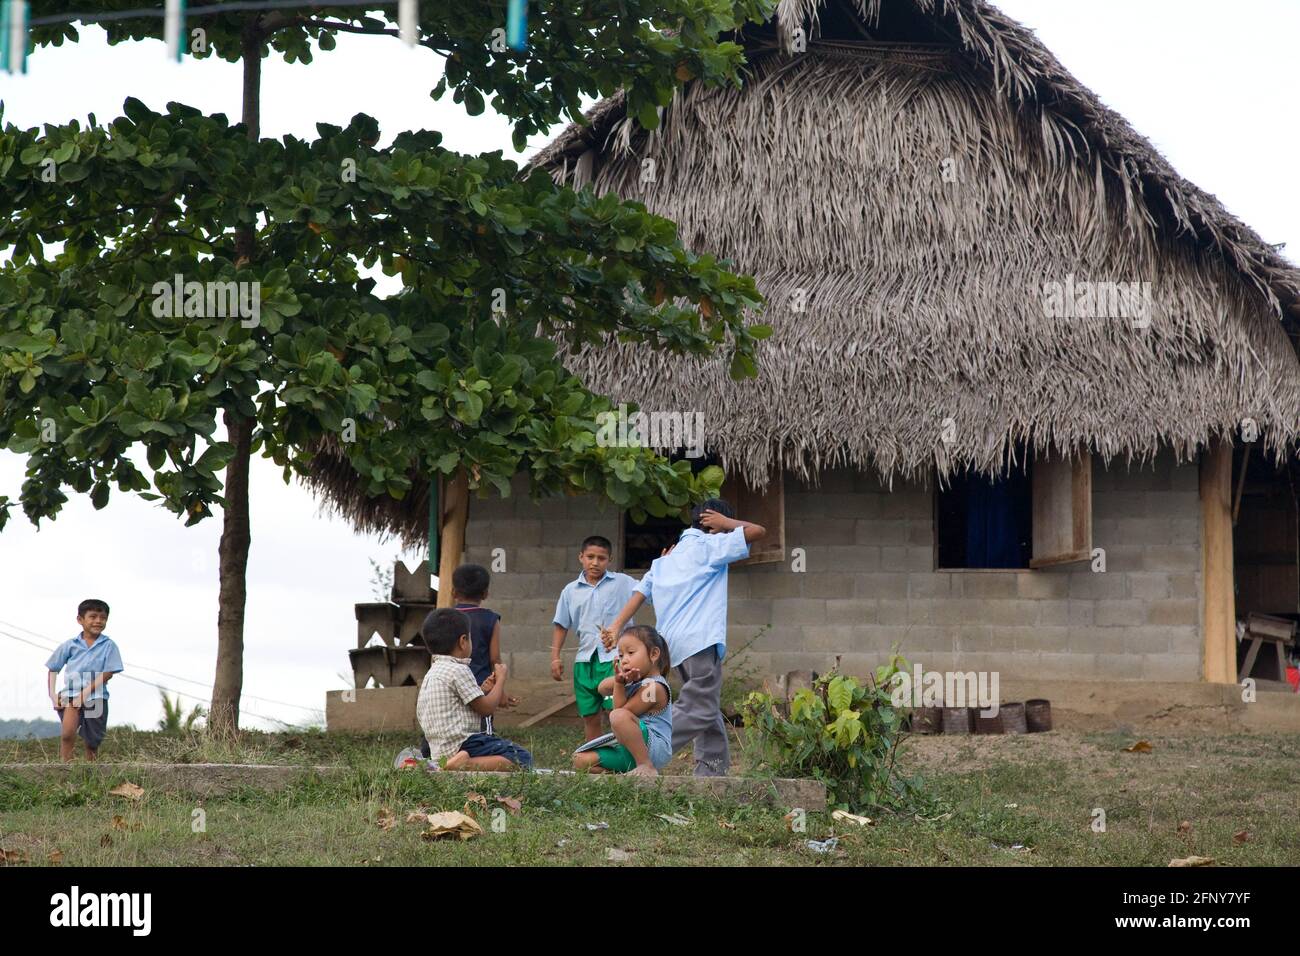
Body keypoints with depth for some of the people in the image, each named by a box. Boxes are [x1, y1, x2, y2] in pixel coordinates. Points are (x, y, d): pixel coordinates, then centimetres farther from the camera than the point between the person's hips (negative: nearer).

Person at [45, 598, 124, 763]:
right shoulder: (70, 645, 6)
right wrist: (52, 694, 1)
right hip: (71, 694, 0)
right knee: (67, 734, -24)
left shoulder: (108, 645, 1)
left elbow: (108, 674, -5)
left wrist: (85, 693, -13)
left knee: (92, 744, 6)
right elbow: (53, 669, 14)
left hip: (96, 697, 0)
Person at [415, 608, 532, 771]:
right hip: (461, 744, -10)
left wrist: (482, 690, 19)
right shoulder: (459, 670, -11)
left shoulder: (432, 673, 19)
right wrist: (501, 679, 6)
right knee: (523, 758, -17)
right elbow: (486, 708, -8)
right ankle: (465, 764, -30)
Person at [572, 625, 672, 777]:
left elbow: (621, 714, -11)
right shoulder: (636, 681, 17)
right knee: (580, 760, 4)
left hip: (654, 748, -9)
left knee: (619, 716, -37)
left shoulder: (654, 687, -13)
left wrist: (619, 685, -8)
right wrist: (619, 681, -5)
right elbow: (603, 687, 14)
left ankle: (647, 767, -27)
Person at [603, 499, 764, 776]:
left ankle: (710, 774, 9)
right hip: (701, 639, -9)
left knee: (709, 712, 14)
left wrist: (616, 627, 3)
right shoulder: (710, 545, 2)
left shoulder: (667, 558, 22)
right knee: (698, 712, -10)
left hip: (676, 644, 9)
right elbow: (757, 531, -2)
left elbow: (640, 592, 11)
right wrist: (726, 522, 12)